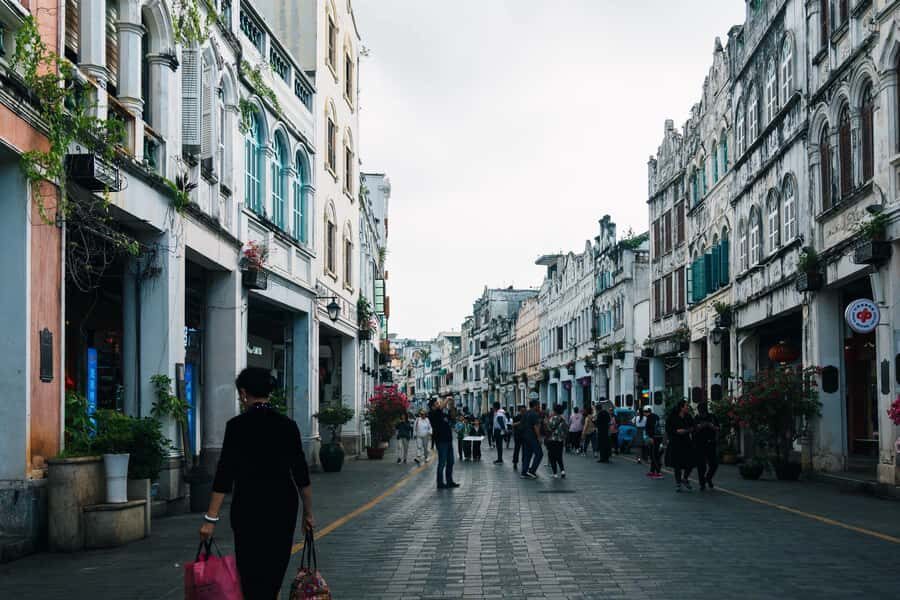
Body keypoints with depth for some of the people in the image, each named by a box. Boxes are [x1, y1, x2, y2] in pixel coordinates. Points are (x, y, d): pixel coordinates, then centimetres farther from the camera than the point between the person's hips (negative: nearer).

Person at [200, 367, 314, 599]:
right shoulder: (287, 425, 2)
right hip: (283, 506, 4)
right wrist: (308, 512, 11)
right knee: (275, 573, 18)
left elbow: (224, 475, -13)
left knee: (253, 575, 3)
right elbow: (302, 474, 3)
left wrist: (211, 518, -10)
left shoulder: (237, 425, -9)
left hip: (250, 507, -4)